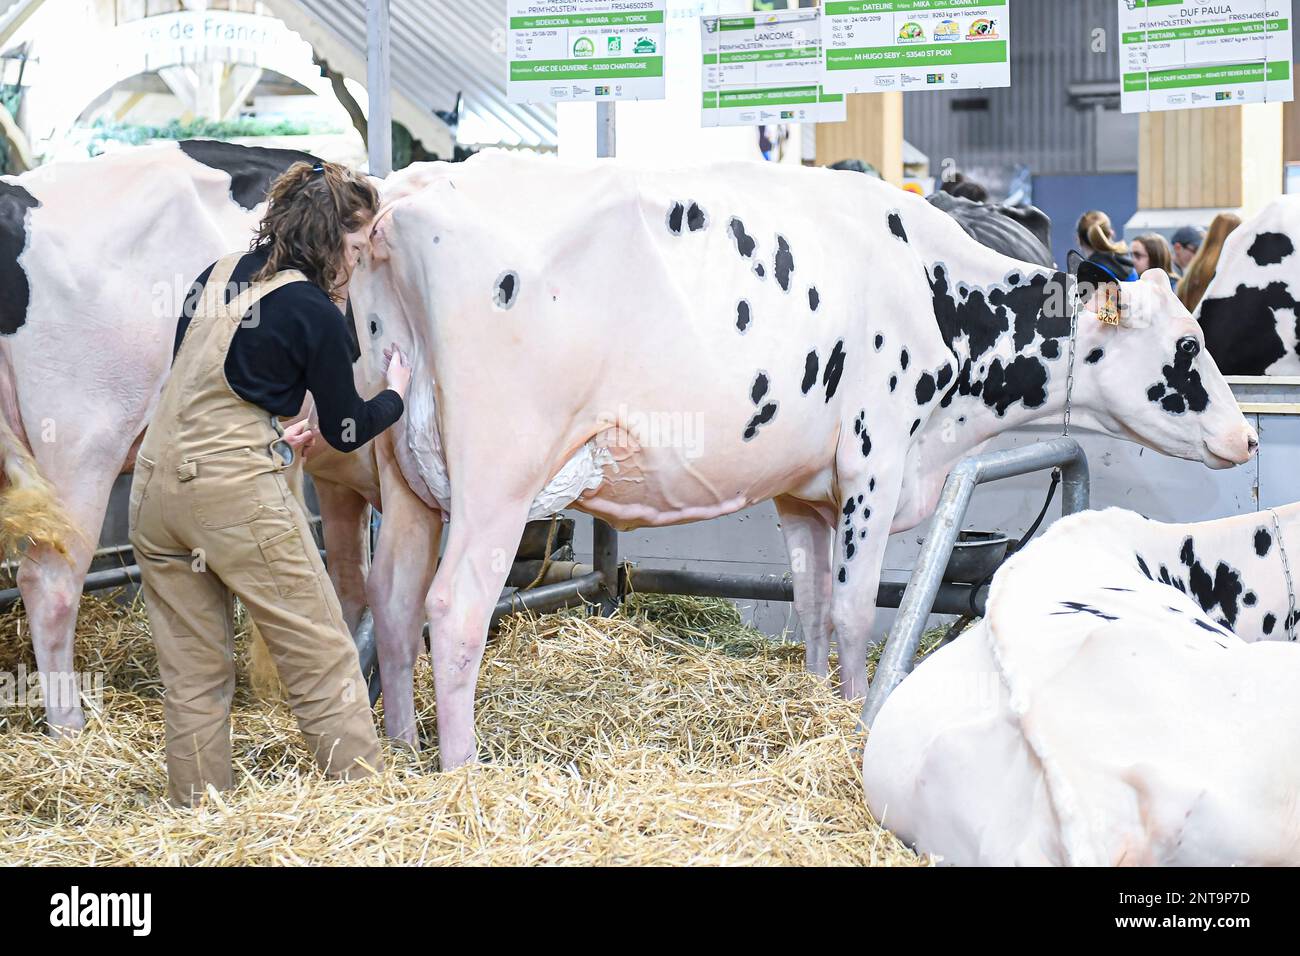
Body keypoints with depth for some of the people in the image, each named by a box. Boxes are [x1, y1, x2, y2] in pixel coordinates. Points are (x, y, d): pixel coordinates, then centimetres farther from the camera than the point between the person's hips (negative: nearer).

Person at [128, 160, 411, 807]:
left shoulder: (216, 275, 11)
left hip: (157, 483, 7)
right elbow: (347, 430, 1)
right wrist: (395, 394, 19)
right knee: (323, 660, 4)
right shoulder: (313, 311, -8)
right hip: (236, 492, -7)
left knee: (193, 670, 13)